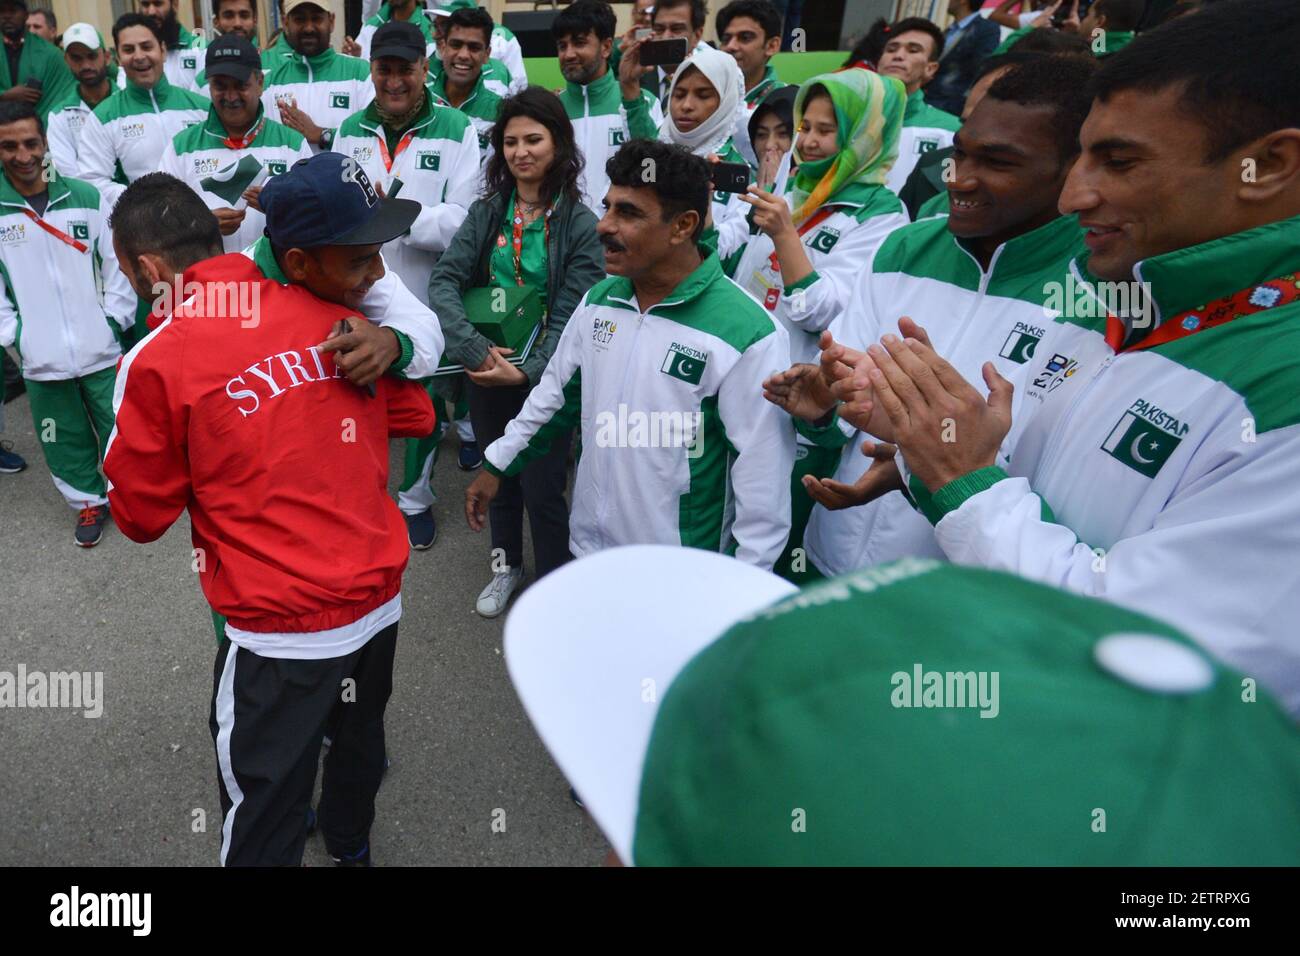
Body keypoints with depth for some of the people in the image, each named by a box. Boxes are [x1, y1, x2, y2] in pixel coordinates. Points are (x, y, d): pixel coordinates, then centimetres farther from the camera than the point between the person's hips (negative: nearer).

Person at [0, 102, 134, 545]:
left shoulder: (85, 197, -3)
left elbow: (116, 262, 3)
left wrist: (116, 317, -1)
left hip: (100, 349, -1)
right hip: (42, 358, 1)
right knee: (64, 439, 12)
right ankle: (89, 502, 32)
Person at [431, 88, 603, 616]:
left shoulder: (581, 224, -9)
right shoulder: (487, 211, 2)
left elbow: (571, 315, -13)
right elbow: (445, 279, -8)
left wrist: (529, 372, -24)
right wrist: (474, 348, -22)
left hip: (545, 375, -4)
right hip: (487, 371, 4)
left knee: (541, 488, -1)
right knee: (498, 474, 18)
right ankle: (506, 564, 41)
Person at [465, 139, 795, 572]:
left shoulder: (747, 334, -21)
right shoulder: (597, 301, -1)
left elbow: (763, 476, -17)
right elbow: (556, 392, 13)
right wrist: (496, 466, 17)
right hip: (587, 545, 6)